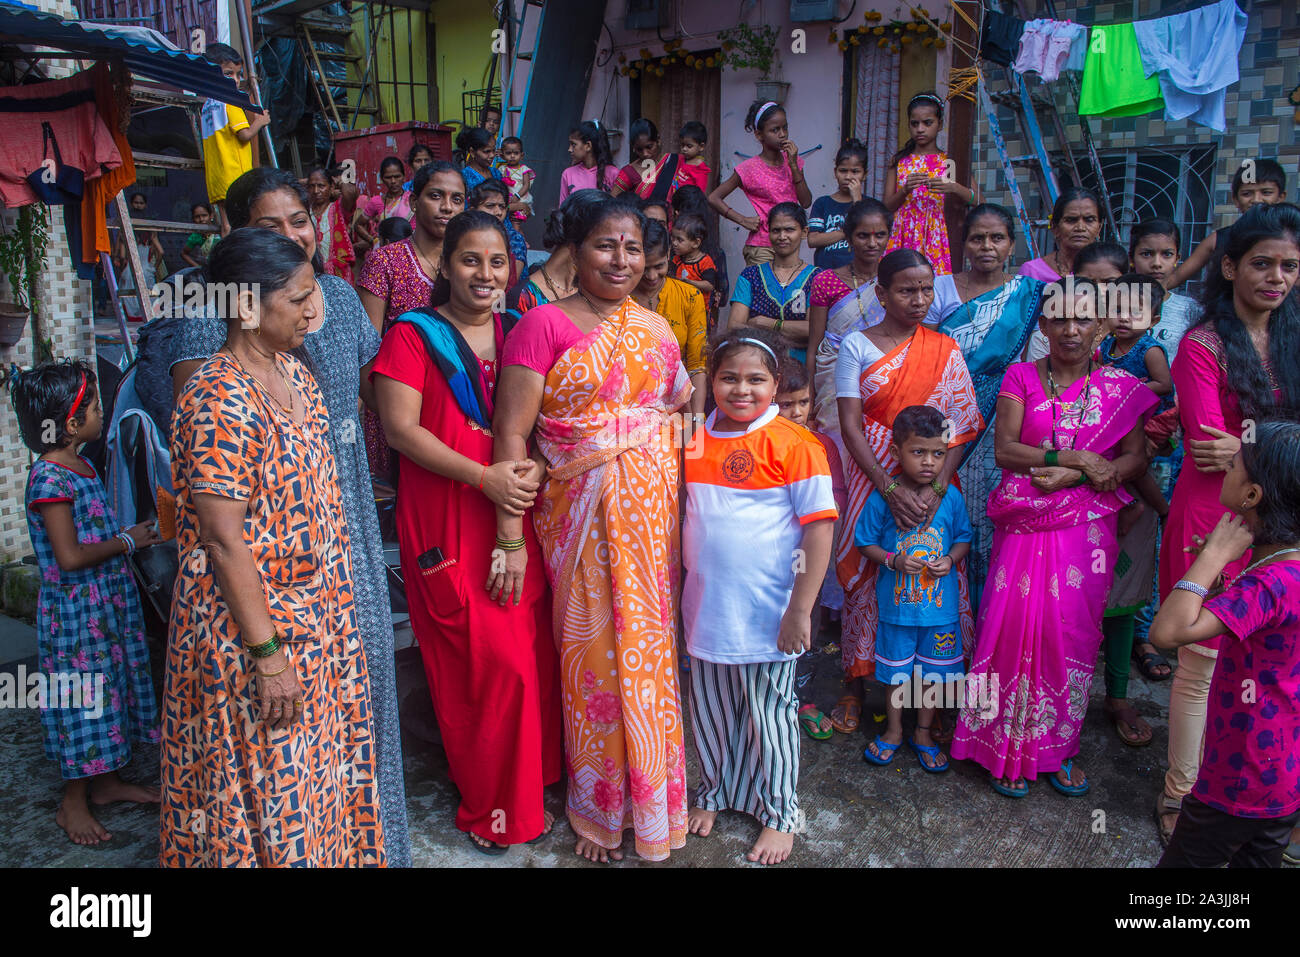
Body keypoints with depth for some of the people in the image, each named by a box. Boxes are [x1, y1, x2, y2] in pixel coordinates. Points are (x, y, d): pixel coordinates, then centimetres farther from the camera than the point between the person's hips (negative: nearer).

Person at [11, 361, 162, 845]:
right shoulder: (50, 477, -20)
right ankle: (73, 802, 18)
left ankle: (107, 781, 33)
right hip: (75, 609, -9)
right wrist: (128, 542, -15)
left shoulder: (80, 466, 9)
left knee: (111, 689, 17)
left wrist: (132, 533, 7)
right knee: (80, 698, 2)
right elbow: (71, 556, -24)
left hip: (107, 602, 9)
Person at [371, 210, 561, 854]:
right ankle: (489, 806, 17)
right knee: (486, 660, -3)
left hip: (517, 516, 5)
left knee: (531, 652, 7)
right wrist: (483, 476, -18)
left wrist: (536, 469, -10)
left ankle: (528, 787, 28)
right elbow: (399, 426, -10)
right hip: (445, 520, -4)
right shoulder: (414, 335, 0)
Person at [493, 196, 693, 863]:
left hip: (654, 509, 5)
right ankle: (598, 810, 28)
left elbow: (683, 404, 21)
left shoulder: (655, 329, 9)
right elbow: (511, 433, -12)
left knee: (650, 647, 12)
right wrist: (510, 537, -16)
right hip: (580, 514, -4)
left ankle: (650, 801, 34)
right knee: (593, 655, 5)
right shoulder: (545, 324, -8)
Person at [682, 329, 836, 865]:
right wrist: (677, 591, 12)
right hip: (705, 609, 5)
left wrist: (800, 610, -16)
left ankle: (779, 813, 32)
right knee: (710, 709, 19)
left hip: (767, 614, -5)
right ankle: (714, 790, 43)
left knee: (771, 714, 11)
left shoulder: (793, 444, -14)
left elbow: (820, 528, -15)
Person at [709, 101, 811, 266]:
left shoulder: (793, 161, 7)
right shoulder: (750, 168, -8)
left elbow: (806, 203, -1)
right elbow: (713, 198, -8)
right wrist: (743, 220, -12)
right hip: (761, 248, -5)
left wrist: (793, 165, -8)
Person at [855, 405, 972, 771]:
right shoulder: (882, 497, -12)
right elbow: (865, 542, -4)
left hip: (940, 603, 2)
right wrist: (895, 561, -18)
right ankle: (894, 730, 35)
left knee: (932, 670, 15)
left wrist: (949, 560, -12)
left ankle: (924, 732, 35)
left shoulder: (951, 497, -5)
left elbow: (963, 538, 8)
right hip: (896, 603, -1)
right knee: (897, 670, 15)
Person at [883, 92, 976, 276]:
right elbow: (886, 207, 4)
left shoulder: (949, 162, 7)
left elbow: (977, 201, -1)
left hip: (934, 236, -1)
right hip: (902, 236, 1)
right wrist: (905, 189, -14)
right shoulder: (900, 161, 10)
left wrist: (953, 188, -18)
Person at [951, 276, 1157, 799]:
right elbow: (1005, 449, -7)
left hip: (1086, 526, 1)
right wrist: (1080, 458, -14)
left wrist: (1072, 476, -14)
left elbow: (1135, 459, 0)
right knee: (1015, 627, -4)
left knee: (1074, 632, 2)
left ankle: (1061, 747, 20)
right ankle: (1010, 749, 13)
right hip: (1023, 522, -1)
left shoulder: (1120, 386, 7)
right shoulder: (1021, 377, 4)